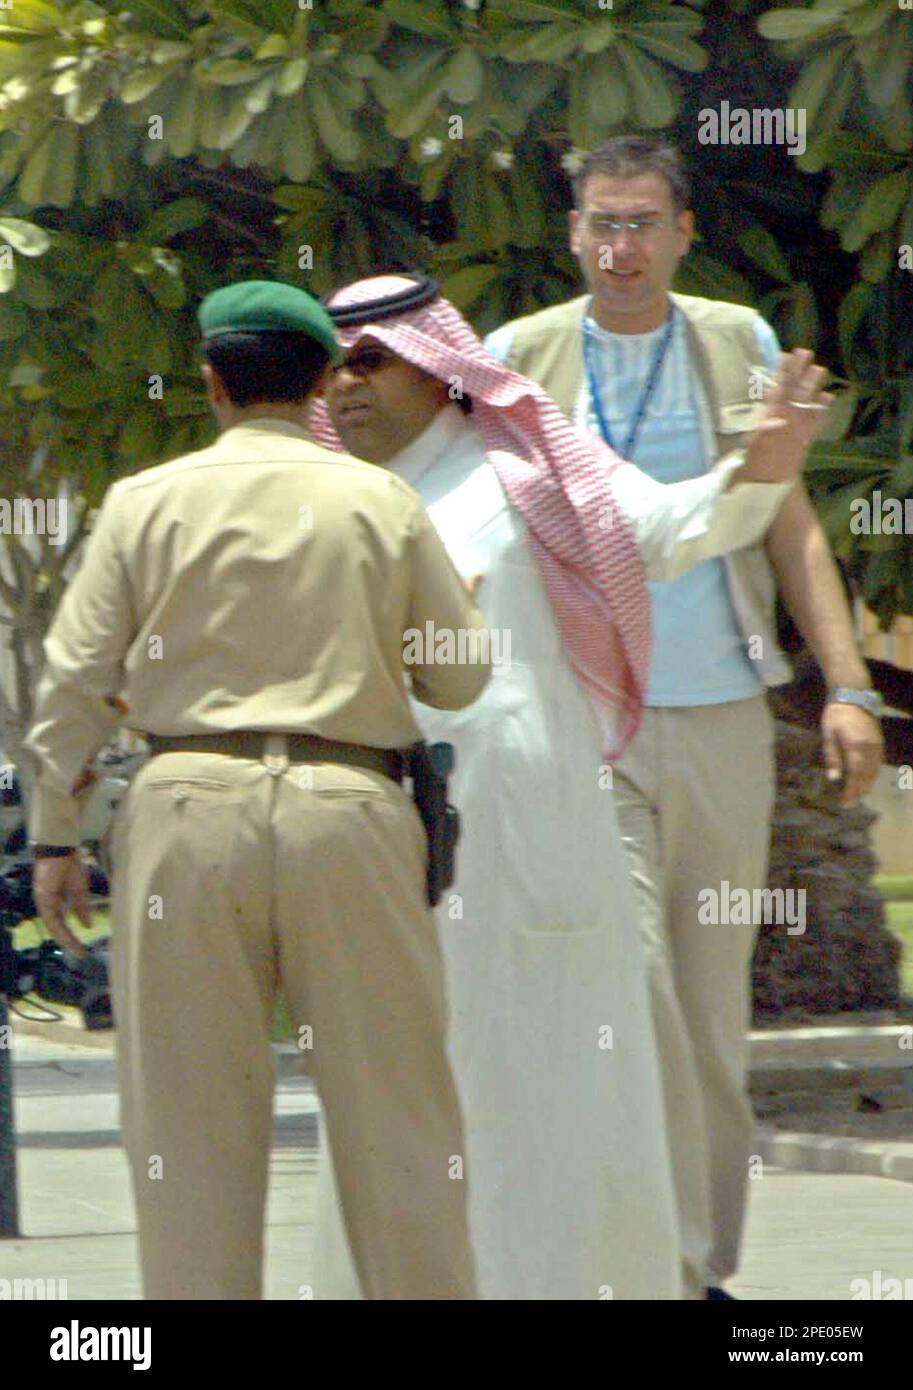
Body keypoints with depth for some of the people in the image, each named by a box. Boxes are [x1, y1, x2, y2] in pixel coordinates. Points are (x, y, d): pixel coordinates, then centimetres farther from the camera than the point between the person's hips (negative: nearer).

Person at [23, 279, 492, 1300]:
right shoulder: (384, 504, 7)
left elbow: (74, 680, 3)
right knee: (393, 1103, 6)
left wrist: (53, 836, 10)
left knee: (192, 1111, 4)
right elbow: (461, 677, 11)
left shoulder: (147, 502, 5)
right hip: (349, 806, 0)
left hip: (190, 805, 0)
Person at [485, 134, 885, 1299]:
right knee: (632, 987, -16)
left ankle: (710, 1262, 17)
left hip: (722, 718, 3)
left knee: (714, 1008, 7)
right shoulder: (519, 357, 3)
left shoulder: (738, 345, 9)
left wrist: (849, 686, 2)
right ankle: (668, 1266, -15)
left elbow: (790, 527, 10)